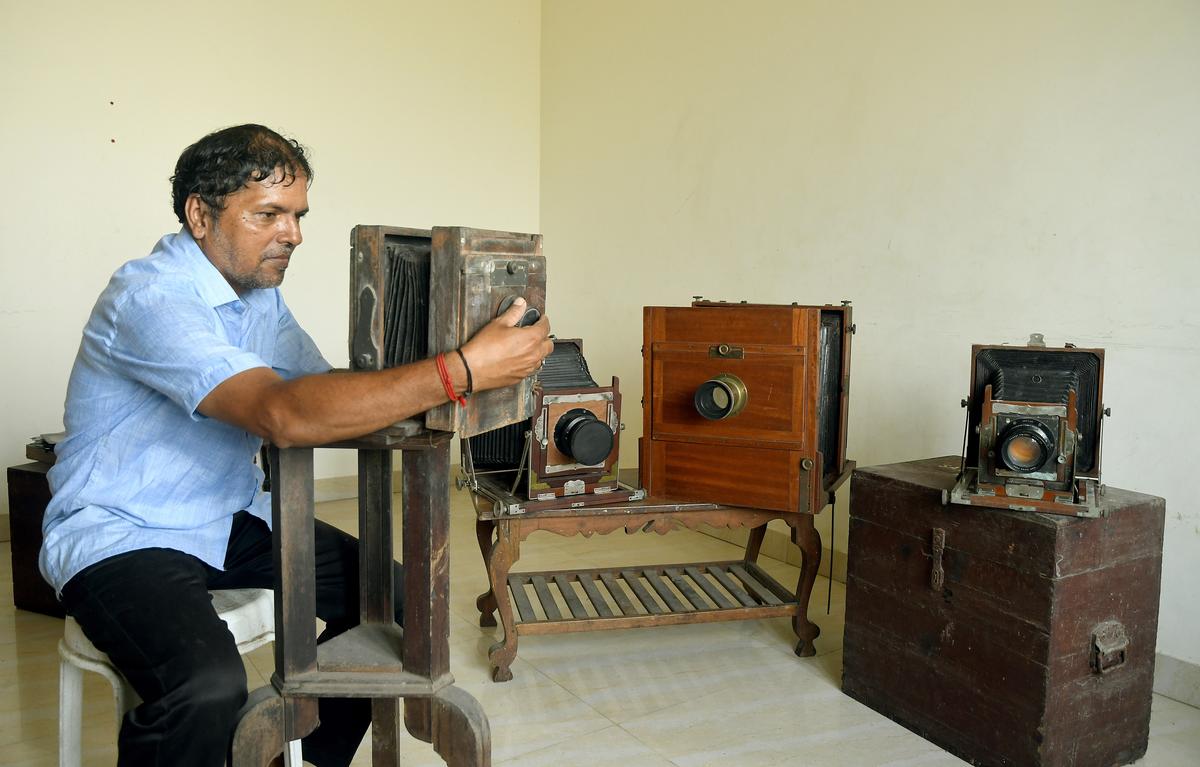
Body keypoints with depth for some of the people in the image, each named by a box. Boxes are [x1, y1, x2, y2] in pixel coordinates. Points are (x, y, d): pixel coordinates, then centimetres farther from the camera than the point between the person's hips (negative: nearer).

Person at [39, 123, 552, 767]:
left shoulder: (260, 296, 6)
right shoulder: (150, 298, -25)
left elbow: (326, 393, 1)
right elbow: (286, 415, -38)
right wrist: (462, 370, -41)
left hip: (229, 518, 8)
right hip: (120, 536, -8)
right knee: (207, 685, -34)